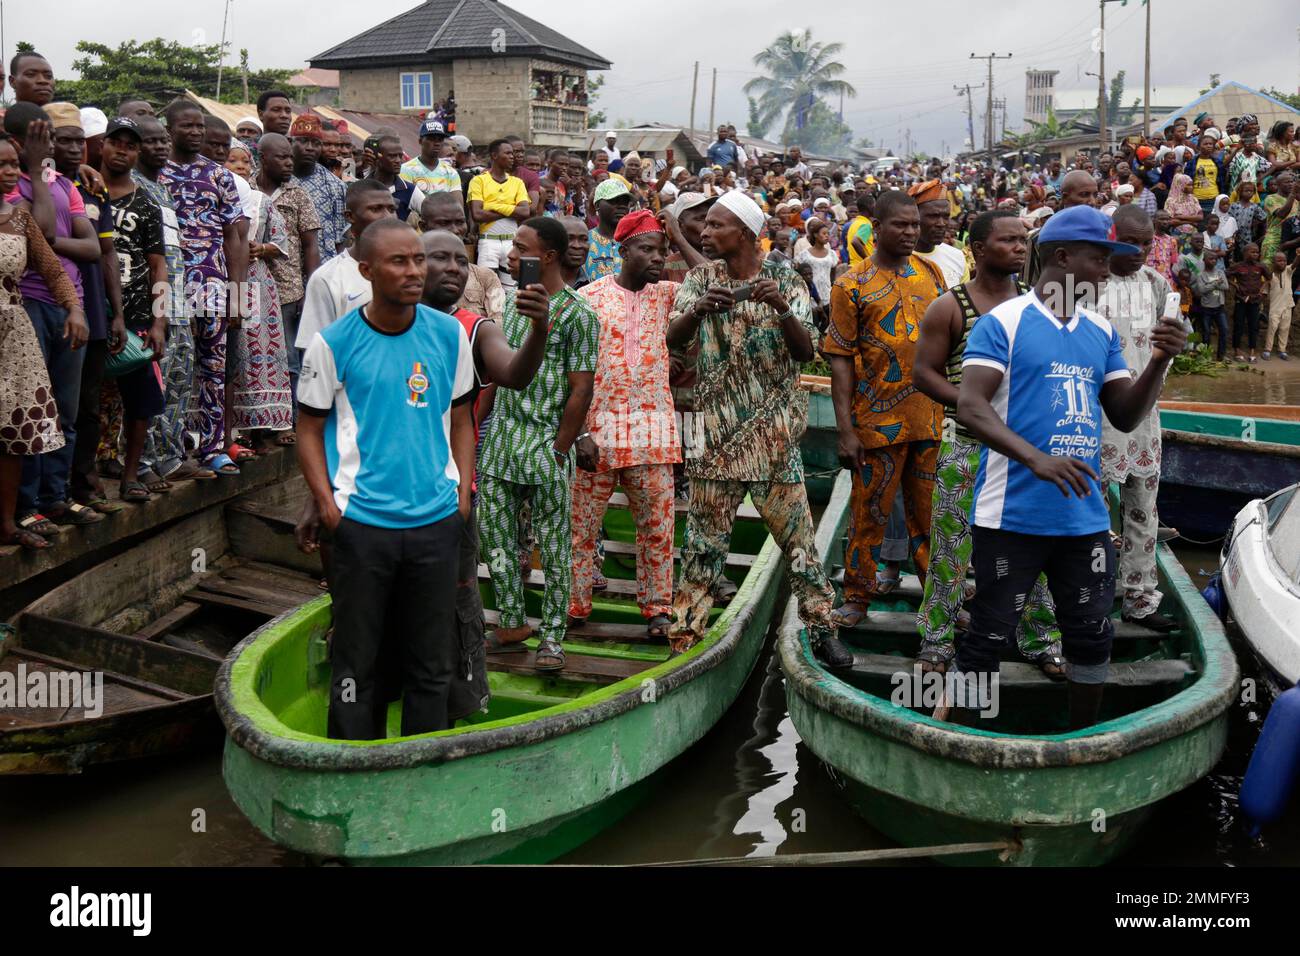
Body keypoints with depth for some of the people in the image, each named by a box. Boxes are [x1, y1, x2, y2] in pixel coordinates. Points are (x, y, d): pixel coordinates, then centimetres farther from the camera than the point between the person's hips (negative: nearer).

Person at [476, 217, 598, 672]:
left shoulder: (576, 312, -10)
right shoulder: (512, 298, 12)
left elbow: (581, 388, -11)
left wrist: (559, 451, -14)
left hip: (546, 438, -7)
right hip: (500, 430, 7)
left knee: (554, 544, 2)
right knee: (495, 532, 10)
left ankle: (552, 636, 11)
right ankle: (512, 622, 24)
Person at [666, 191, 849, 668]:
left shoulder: (786, 282, 1)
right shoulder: (700, 279, 6)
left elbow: (805, 351, -9)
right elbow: (674, 340, -6)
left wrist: (782, 309, -27)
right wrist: (698, 310, -27)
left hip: (773, 432, -1)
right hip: (716, 432, 1)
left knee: (797, 533, 2)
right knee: (704, 537, 6)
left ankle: (822, 629, 13)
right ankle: (684, 635, 14)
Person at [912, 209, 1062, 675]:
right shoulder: (949, 306, -4)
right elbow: (924, 372, -6)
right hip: (967, 441, -3)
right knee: (951, 541, 2)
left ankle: (1040, 639, 24)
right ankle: (936, 641, 16)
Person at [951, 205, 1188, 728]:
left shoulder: (1102, 332, 13)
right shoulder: (1002, 322, -6)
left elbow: (1124, 416, 14)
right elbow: (970, 406, -17)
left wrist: (1160, 363, -4)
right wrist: (1035, 458, -30)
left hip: (1085, 517, 6)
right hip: (1012, 515, -6)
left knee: (1092, 637, 12)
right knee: (987, 638, -1)